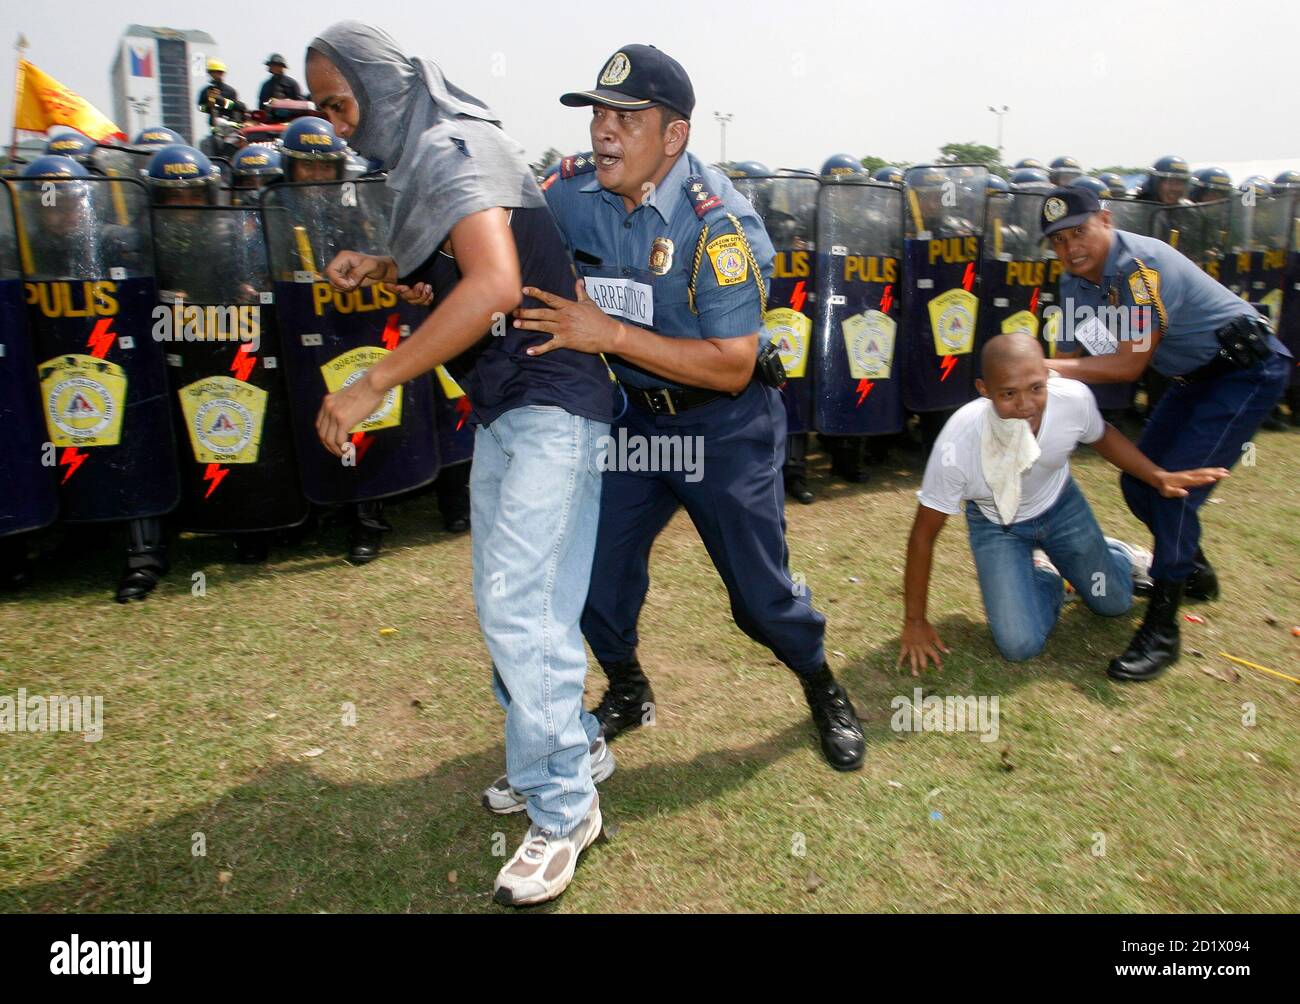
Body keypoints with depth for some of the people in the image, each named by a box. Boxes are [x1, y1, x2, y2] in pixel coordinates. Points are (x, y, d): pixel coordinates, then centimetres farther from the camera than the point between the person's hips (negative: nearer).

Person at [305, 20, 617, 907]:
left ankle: (563, 808, 2)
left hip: (549, 406, -10)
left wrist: (372, 385, -28)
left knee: (515, 605, -12)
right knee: (512, 597, 14)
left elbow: (494, 285, -30)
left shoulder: (452, 148, -13)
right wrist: (383, 269, 6)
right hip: (503, 410, 10)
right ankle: (572, 747, 30)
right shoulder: (424, 159, 17)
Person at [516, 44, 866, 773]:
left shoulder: (716, 221, -23)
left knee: (760, 590, 2)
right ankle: (628, 693, 34)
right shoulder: (569, 192, -7)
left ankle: (825, 691, 32)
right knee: (594, 569, 5)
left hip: (725, 422, -4)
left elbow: (733, 367, -26)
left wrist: (610, 334, -33)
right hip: (629, 413, 5)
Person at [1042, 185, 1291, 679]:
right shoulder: (1075, 282, -2)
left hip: (1249, 369, -9)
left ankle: (1161, 630, -10)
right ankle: (1194, 573, 35)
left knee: (1174, 487, -18)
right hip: (1194, 376, 9)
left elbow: (1129, 364, -27)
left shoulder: (1141, 265, -28)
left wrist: (1044, 367, -27)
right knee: (1138, 482, 9)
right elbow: (1070, 359, 1)